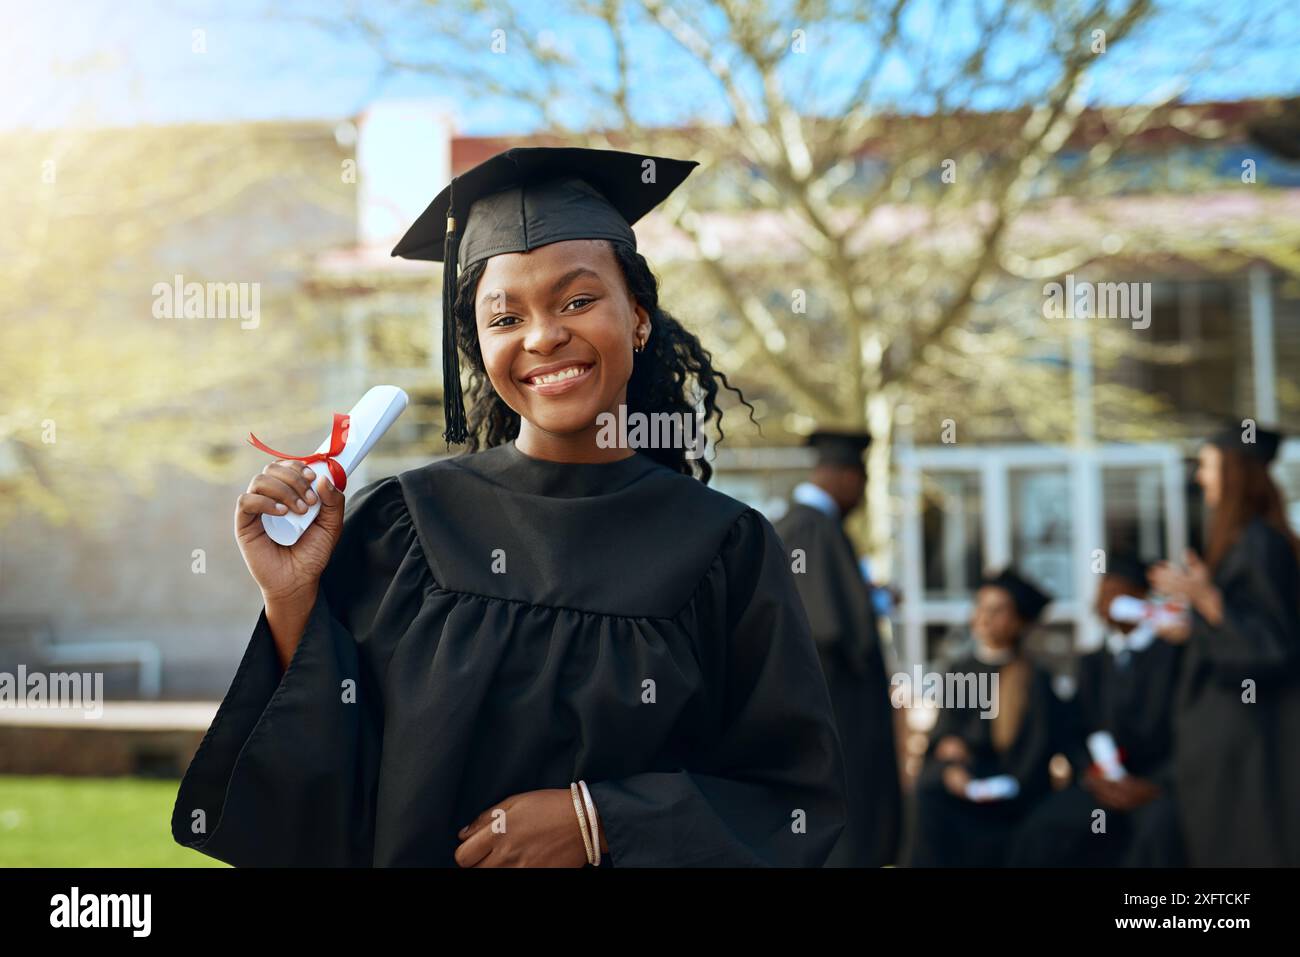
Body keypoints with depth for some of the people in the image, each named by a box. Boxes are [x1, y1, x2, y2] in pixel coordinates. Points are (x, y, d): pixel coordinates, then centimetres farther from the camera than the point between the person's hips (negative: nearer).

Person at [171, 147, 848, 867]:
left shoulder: (725, 549, -12)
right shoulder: (399, 526, -11)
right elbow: (332, 793, -11)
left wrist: (596, 823, -20)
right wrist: (291, 603, -22)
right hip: (415, 856, 1)